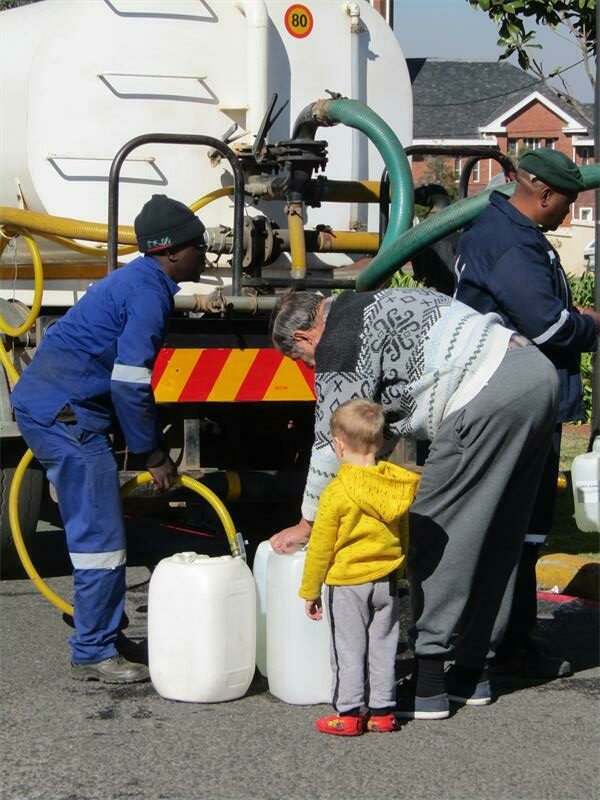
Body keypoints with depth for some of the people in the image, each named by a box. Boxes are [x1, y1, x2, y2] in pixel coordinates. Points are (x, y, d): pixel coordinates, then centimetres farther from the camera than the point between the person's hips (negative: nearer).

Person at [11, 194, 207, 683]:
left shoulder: (141, 280, 17)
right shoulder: (149, 291, -15)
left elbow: (128, 378, 23)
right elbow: (129, 383, -18)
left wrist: (155, 445, 23)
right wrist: (153, 454, -9)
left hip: (47, 406, 11)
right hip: (66, 412, -11)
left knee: (95, 529, 16)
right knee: (100, 536, -6)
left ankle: (99, 642, 25)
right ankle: (93, 655, 0)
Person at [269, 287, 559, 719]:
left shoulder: (339, 343, -2)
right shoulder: (371, 307, 29)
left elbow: (333, 446, 1)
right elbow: (381, 426, 34)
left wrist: (308, 523, 12)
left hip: (490, 398, -10)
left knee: (435, 533, -2)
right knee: (497, 539, 16)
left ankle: (428, 688, -2)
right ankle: (472, 673, 24)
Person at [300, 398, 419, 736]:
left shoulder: (337, 492, -17)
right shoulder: (398, 486, -1)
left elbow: (321, 546, -12)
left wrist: (310, 590, -1)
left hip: (348, 584, -5)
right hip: (387, 582, 5)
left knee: (349, 649, 4)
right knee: (383, 648, 13)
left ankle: (349, 713, 6)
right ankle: (383, 711, 18)